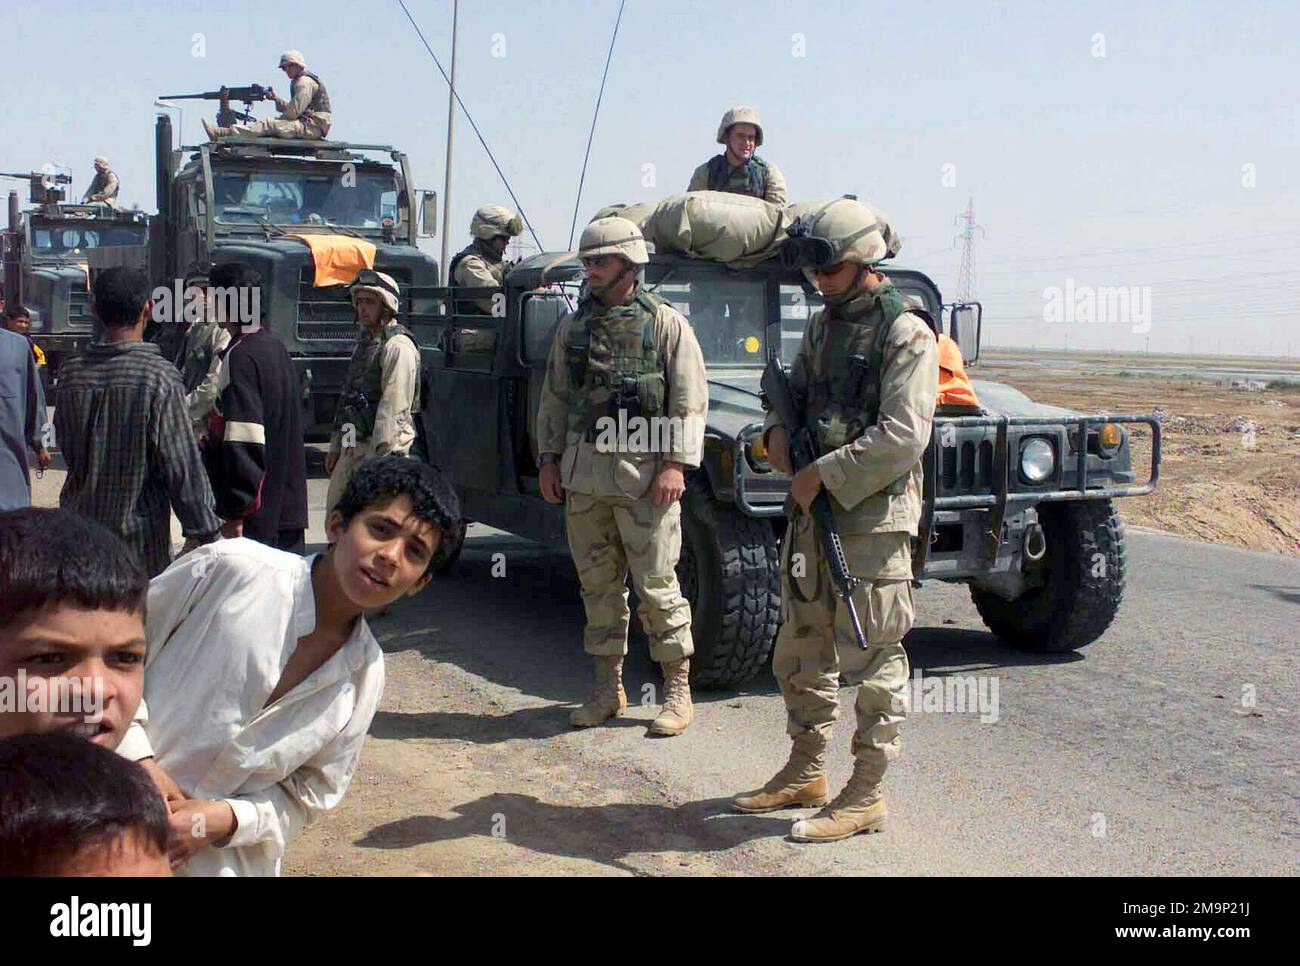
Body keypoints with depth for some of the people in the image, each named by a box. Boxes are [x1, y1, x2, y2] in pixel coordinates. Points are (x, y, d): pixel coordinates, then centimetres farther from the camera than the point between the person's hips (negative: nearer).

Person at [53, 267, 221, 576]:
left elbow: (67, 449, 12)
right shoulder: (159, 376, -13)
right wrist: (205, 530, -5)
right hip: (138, 535, -4)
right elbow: (182, 466, -12)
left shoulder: (72, 373, 2)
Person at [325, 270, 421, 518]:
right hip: (352, 448, 10)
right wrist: (335, 446, 21)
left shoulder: (397, 346, -13)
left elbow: (394, 407, -20)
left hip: (382, 446, -10)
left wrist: (378, 455, -23)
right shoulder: (364, 343, 18)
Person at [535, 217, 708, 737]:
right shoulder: (572, 325, 13)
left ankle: (678, 691, 8)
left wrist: (676, 463, -14)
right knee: (598, 583, 10)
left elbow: (689, 400, -5)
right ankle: (608, 688, 20)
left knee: (656, 584, -3)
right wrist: (548, 458, 9)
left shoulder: (666, 323, -1)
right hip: (583, 470, 5)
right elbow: (553, 398, 17)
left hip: (643, 473, -5)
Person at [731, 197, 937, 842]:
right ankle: (805, 772, 29)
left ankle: (865, 797, 8)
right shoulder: (822, 324, 13)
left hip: (872, 515, -8)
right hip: (812, 507, 9)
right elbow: (794, 390, 25)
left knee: (871, 660, -1)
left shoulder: (906, 335, -12)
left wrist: (822, 475, -18)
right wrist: (777, 428, 3)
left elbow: (902, 439, -20)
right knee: (800, 651, 15)